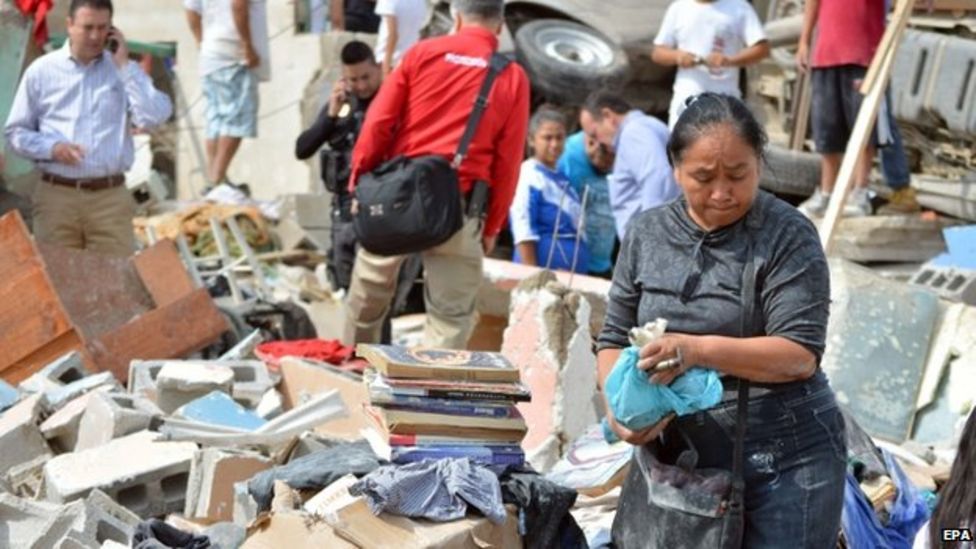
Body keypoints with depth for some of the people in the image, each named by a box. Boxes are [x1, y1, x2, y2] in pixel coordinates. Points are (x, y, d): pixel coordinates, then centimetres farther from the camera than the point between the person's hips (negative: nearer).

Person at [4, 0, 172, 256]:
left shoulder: (125, 70, 8)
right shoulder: (41, 70, 6)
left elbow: (154, 117, -9)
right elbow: (16, 131, 8)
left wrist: (124, 64, -7)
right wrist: (52, 148, -11)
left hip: (110, 196, 0)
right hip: (56, 195, 0)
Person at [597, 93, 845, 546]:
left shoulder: (787, 236, -9)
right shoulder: (646, 233, 5)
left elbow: (801, 353, -15)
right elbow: (614, 338, 9)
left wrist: (701, 349, -27)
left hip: (787, 460, -4)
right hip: (686, 457, 5)